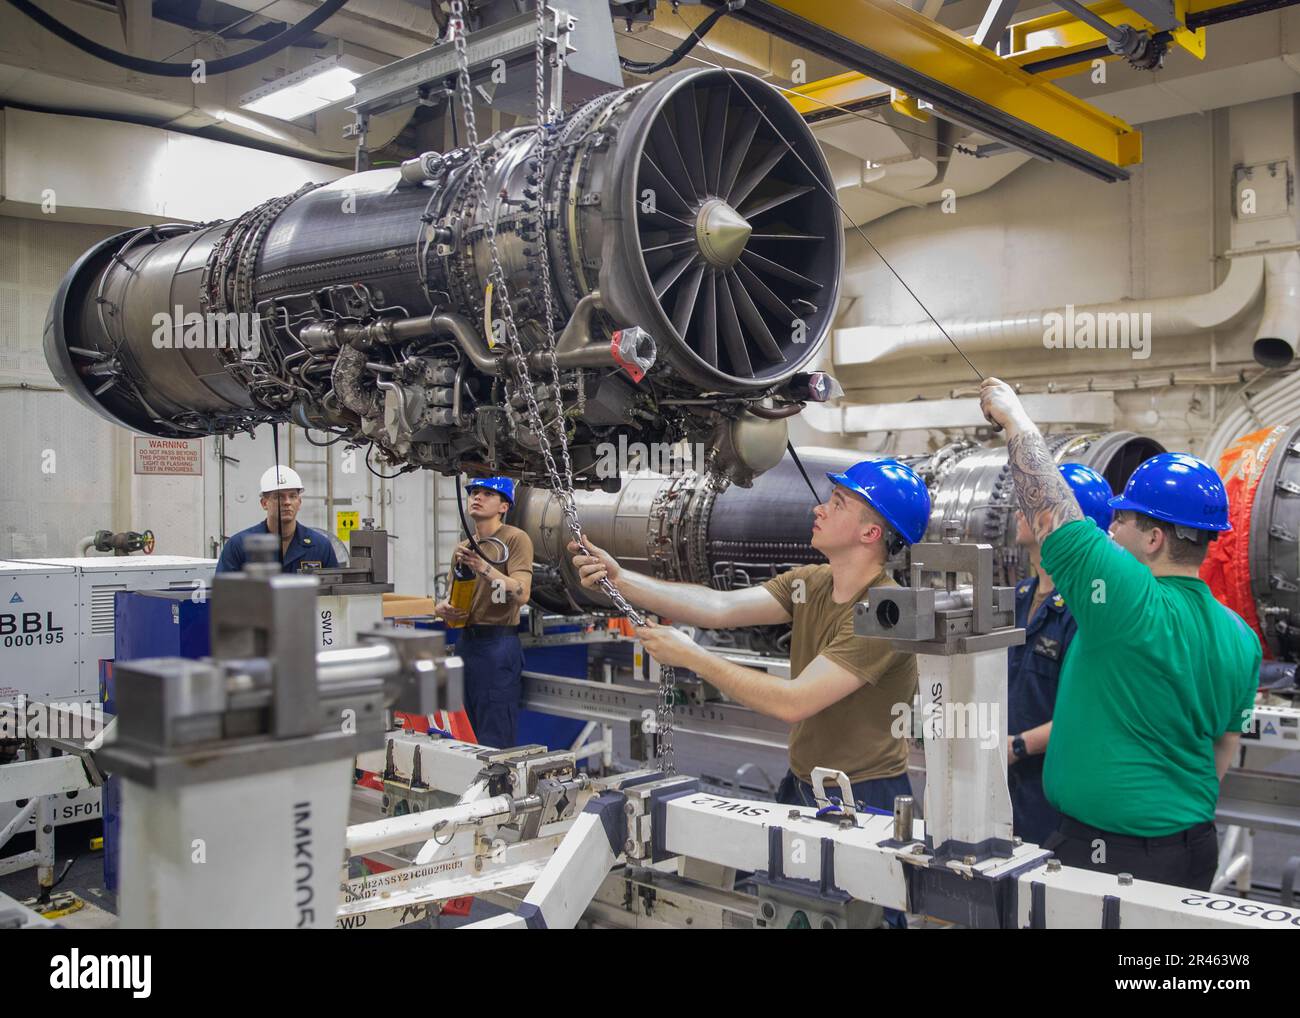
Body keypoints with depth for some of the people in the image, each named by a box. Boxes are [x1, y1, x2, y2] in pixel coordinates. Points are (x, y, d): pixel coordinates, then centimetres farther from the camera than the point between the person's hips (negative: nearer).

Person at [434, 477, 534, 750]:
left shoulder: (516, 539, -6)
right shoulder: (463, 548, 16)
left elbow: (522, 594, -18)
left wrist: (485, 568, -28)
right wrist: (442, 608, 0)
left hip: (498, 643, -7)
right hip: (465, 641, 7)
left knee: (494, 740, -4)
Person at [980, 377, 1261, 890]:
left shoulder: (1130, 601, -23)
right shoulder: (1241, 638, 2)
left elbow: (1047, 504, -19)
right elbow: (1224, 748, 12)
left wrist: (1012, 414, -6)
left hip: (1102, 853, -8)